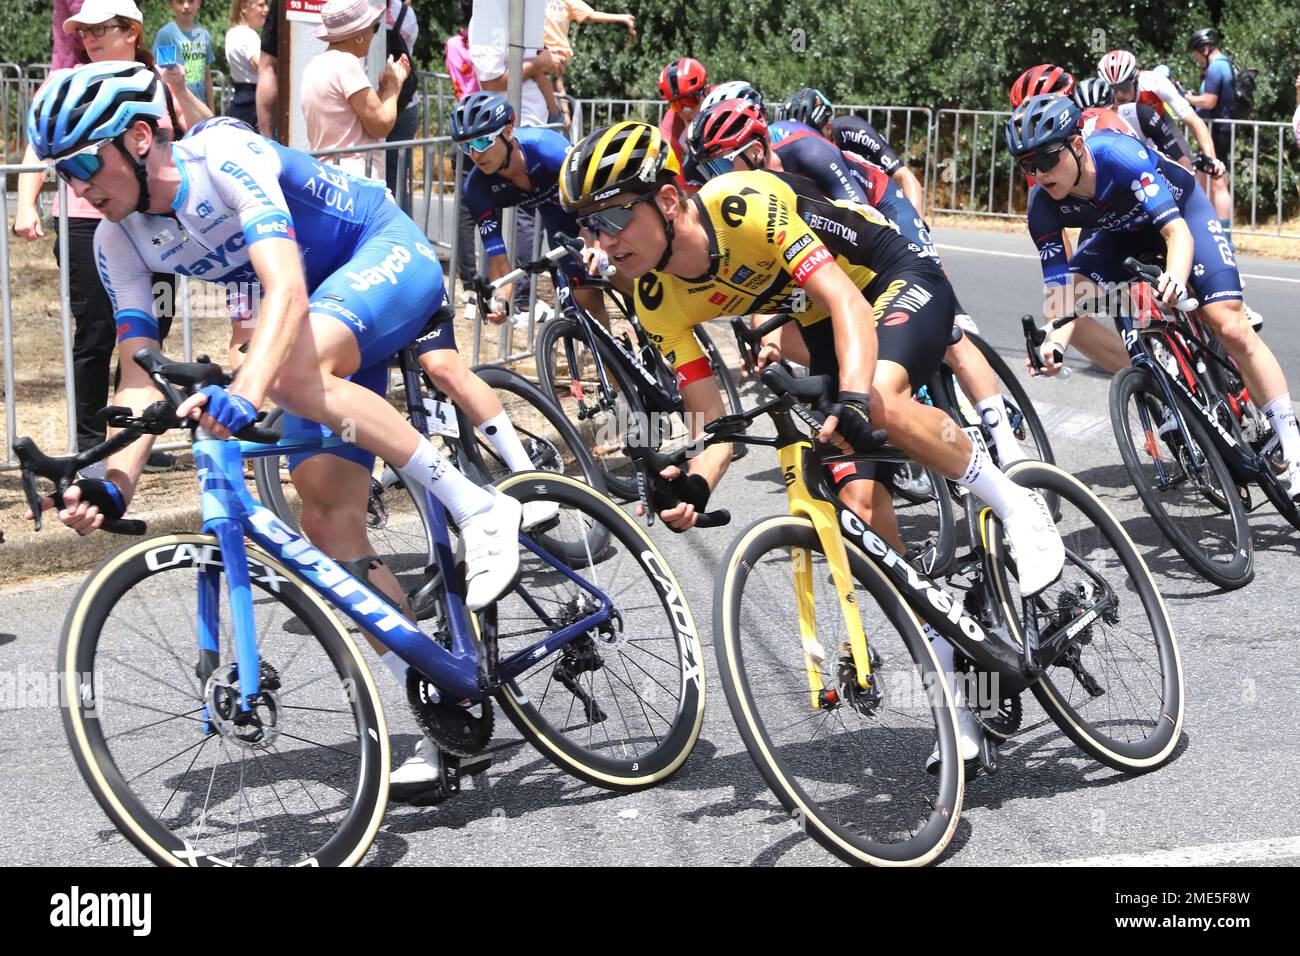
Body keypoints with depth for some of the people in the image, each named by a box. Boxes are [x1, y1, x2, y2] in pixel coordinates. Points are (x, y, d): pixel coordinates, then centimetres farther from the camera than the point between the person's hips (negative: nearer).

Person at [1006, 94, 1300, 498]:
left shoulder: (1118, 154, -38)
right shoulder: (1043, 206, -26)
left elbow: (1177, 231, -44)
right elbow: (1059, 296, -28)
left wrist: (1175, 277, -65)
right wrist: (1054, 343, -49)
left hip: (1181, 210, -5)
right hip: (1121, 232, 5)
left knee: (1231, 328, -17)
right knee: (1072, 299, -19)